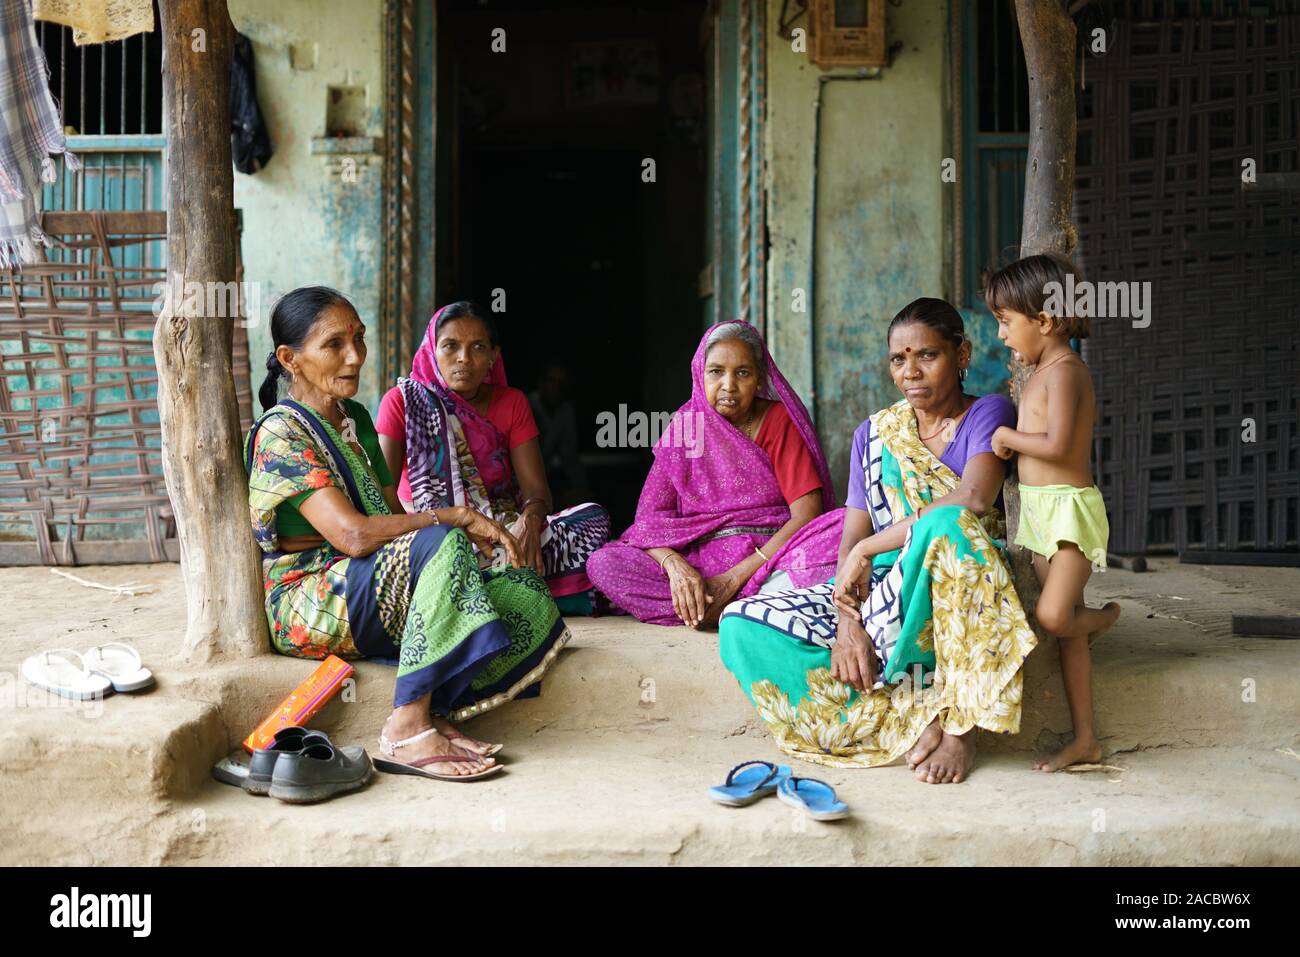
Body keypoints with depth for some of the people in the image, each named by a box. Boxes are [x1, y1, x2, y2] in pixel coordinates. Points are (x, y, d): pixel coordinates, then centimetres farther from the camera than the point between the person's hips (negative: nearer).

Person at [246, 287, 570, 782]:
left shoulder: (355, 419, 16)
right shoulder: (281, 433, -13)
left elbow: (393, 514, 13)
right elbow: (354, 535, -24)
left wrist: (466, 528, -6)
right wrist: (456, 516, -19)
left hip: (377, 593, 8)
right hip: (309, 605, -8)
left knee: (525, 597, -12)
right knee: (441, 544, -34)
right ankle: (407, 730, -32)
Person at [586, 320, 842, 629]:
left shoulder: (780, 421, 1)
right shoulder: (684, 426, 6)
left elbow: (806, 515, -9)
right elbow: (650, 514, 0)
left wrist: (734, 578, -18)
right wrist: (675, 566, -23)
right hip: (700, 563, 2)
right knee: (603, 563, -20)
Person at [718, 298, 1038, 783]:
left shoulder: (988, 413, -2)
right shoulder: (874, 433, 12)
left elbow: (973, 499, -22)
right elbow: (851, 538, 4)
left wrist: (866, 550, -17)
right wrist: (848, 622, -15)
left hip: (957, 592, -5)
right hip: (880, 594, 5)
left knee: (944, 526, -39)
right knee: (740, 626, -14)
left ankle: (960, 725, -25)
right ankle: (920, 718, -19)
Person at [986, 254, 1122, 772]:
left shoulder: (1064, 371, -13)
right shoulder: (1045, 371, 16)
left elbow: (1057, 444, -23)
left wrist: (1009, 435, -10)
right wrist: (1014, 441, 8)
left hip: (1069, 507, -9)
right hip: (1041, 513, 9)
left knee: (1054, 618, -17)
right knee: (1064, 627, 7)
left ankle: (1107, 615, 18)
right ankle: (1085, 739, 11)